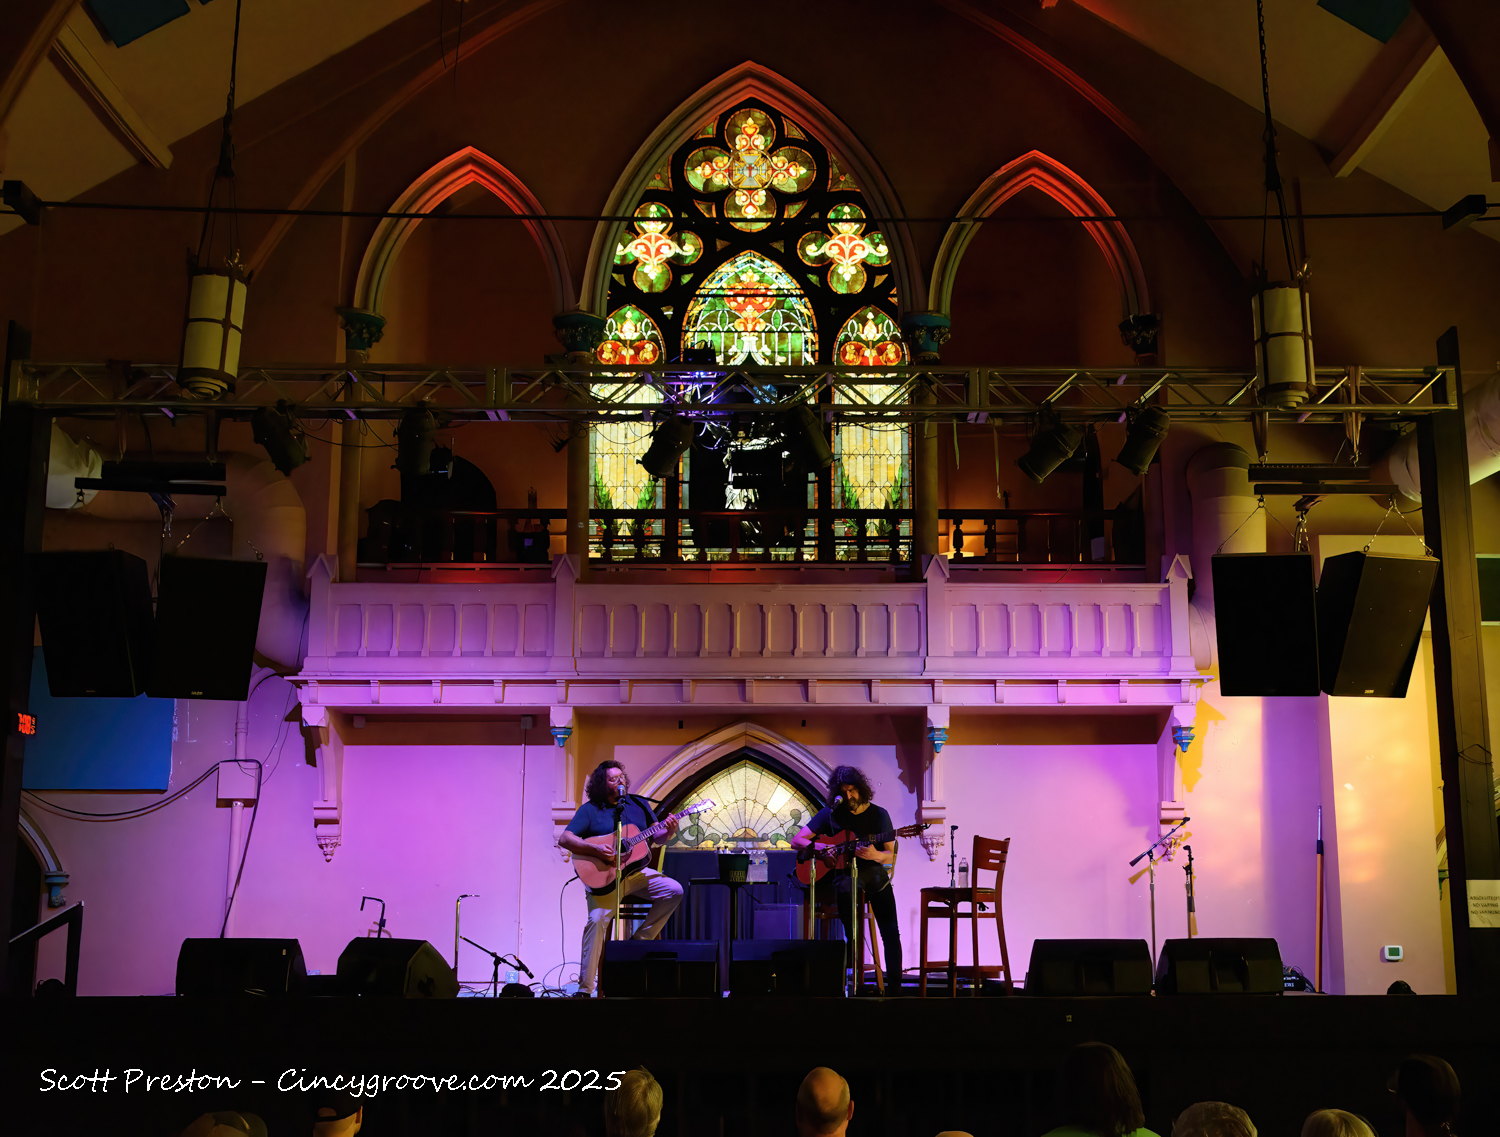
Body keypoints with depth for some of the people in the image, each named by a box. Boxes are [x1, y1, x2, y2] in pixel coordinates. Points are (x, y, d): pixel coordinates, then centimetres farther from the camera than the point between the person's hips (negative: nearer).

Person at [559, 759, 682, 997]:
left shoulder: (638, 805, 13)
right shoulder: (590, 810, 0)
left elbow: (657, 838, 14)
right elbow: (564, 839, -9)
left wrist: (669, 832, -9)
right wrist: (595, 849, -22)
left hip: (637, 871, 5)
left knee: (674, 890, -15)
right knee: (598, 919, -25)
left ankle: (640, 940, 0)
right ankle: (585, 989, -16)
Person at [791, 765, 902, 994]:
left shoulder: (879, 815, 4)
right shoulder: (831, 813, 3)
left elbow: (891, 857, 2)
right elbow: (796, 841, 2)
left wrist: (875, 855, -21)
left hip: (873, 872, 1)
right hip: (840, 874, -1)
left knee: (891, 932, -13)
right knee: (847, 886, -37)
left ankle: (894, 987, -5)